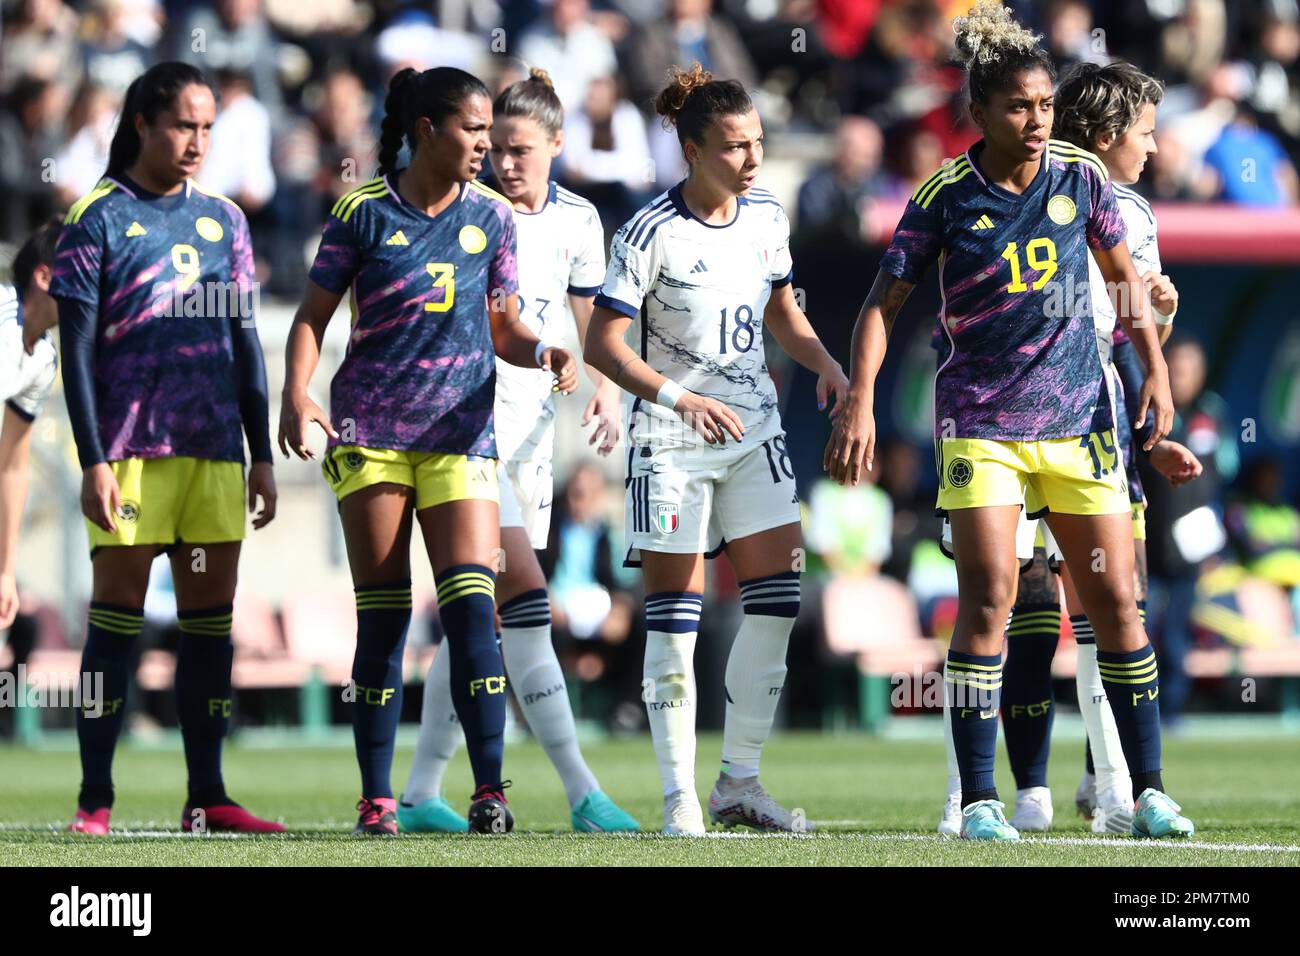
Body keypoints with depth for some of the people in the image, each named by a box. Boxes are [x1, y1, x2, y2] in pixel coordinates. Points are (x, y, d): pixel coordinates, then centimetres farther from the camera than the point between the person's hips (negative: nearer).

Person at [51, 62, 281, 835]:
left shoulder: (223, 220, 13)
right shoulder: (98, 219, -1)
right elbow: (77, 349, -3)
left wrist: (262, 453, 12)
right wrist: (93, 463, -10)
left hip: (215, 446, 5)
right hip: (132, 445, -5)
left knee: (212, 618, 4)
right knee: (118, 615, -5)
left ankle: (207, 796, 8)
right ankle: (96, 800, -2)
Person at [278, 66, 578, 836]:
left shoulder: (491, 216, 6)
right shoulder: (364, 213, -1)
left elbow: (503, 324, 12)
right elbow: (314, 316, 3)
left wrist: (542, 353, -9)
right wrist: (297, 394, -13)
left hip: (461, 433, 1)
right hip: (372, 431, -1)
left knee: (471, 600, -12)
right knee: (383, 613, 0)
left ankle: (490, 788, -11)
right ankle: (377, 796, 5)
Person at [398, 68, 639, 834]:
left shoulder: (578, 221, 7)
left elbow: (590, 317, 18)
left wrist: (607, 389, 2)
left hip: (535, 427, 6)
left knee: (479, 614, 7)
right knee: (526, 598, -16)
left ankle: (422, 794, 13)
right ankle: (582, 792, -20)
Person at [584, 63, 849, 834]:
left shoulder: (767, 216, 3)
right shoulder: (652, 234, -15)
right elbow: (604, 344, -15)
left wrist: (825, 364, 0)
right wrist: (678, 397, -26)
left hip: (754, 429, 6)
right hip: (671, 443, -6)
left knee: (777, 601, 0)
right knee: (675, 617, -4)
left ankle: (741, 782, 12)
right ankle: (680, 797, 2)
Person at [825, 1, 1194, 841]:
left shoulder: (1080, 176, -1)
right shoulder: (946, 195, -8)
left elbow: (1123, 272, 14)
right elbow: (886, 302, -5)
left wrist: (1156, 367, 5)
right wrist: (860, 402, -16)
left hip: (1079, 417, 3)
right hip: (981, 419, -3)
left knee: (1115, 602, 3)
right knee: (988, 599, -13)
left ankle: (1150, 791, 12)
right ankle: (979, 802, -7)